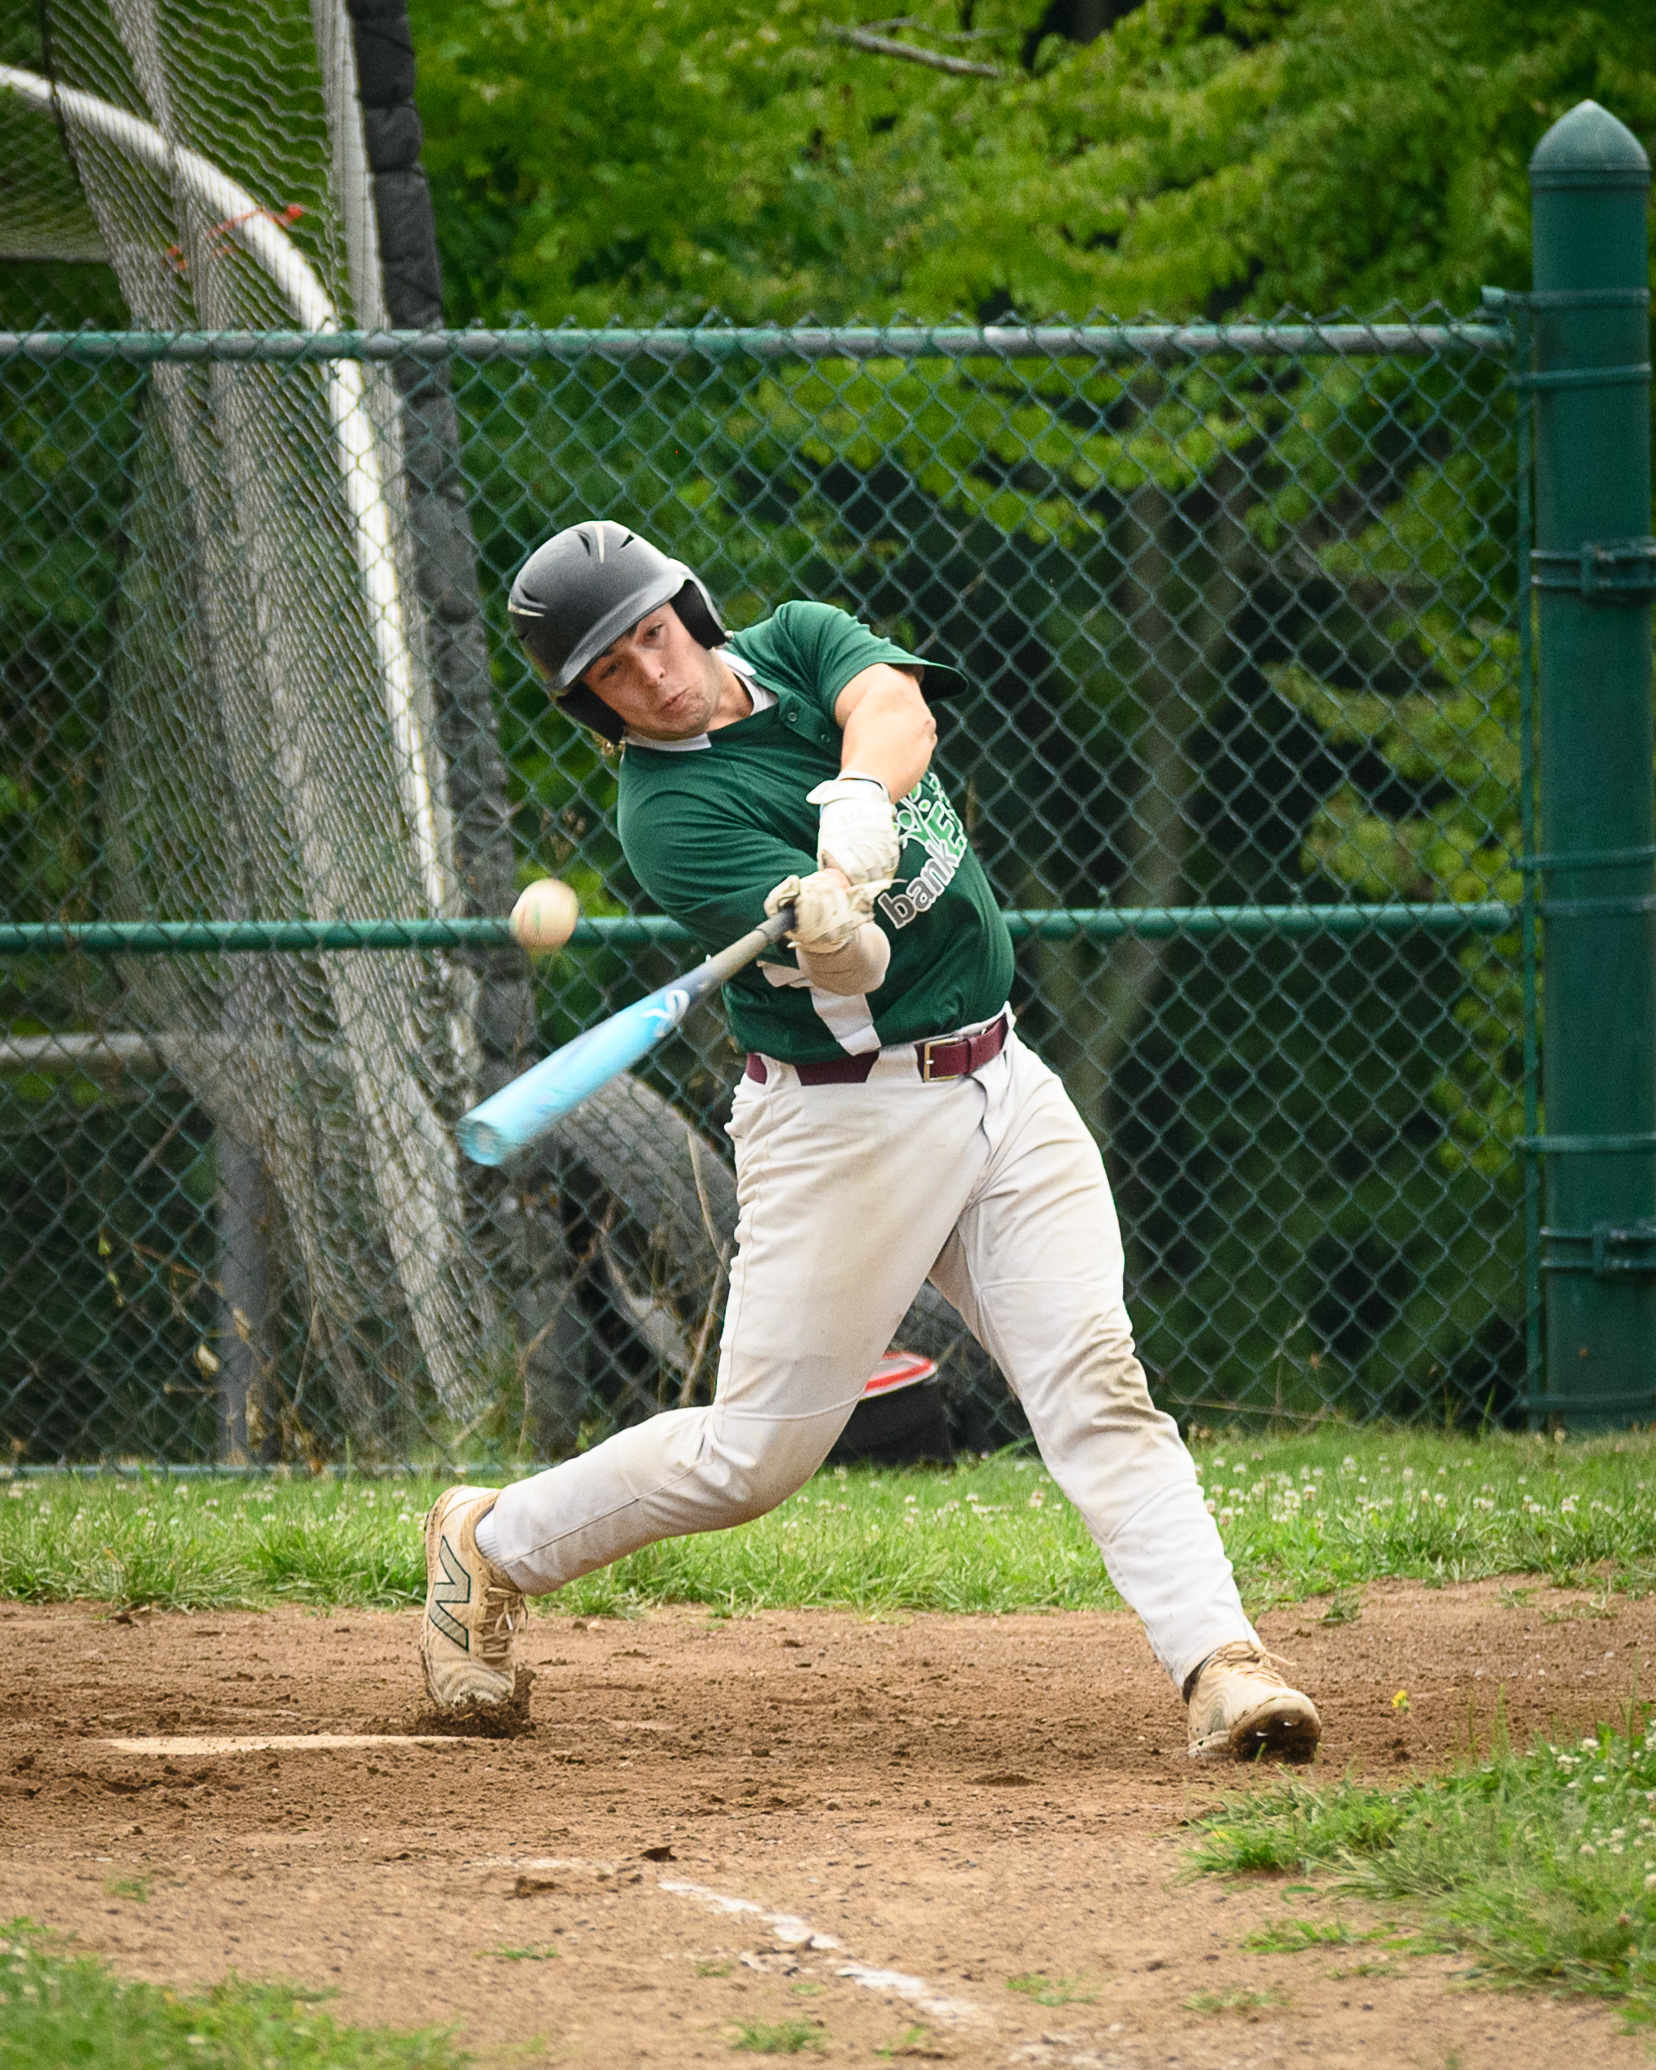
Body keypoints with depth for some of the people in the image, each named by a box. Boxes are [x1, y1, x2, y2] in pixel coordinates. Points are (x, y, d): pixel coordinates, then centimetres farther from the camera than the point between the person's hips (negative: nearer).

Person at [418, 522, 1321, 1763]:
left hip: (1003, 1088, 5)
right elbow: (850, 970, -28)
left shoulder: (798, 643, 4)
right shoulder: (673, 817, -14)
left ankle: (1223, 1665, -20)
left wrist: (859, 803, -39)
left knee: (1093, 1380, -11)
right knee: (754, 1457, 1)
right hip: (846, 1125, -5)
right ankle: (491, 1545, 23)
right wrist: (831, 936, -51)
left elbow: (895, 705, -19)